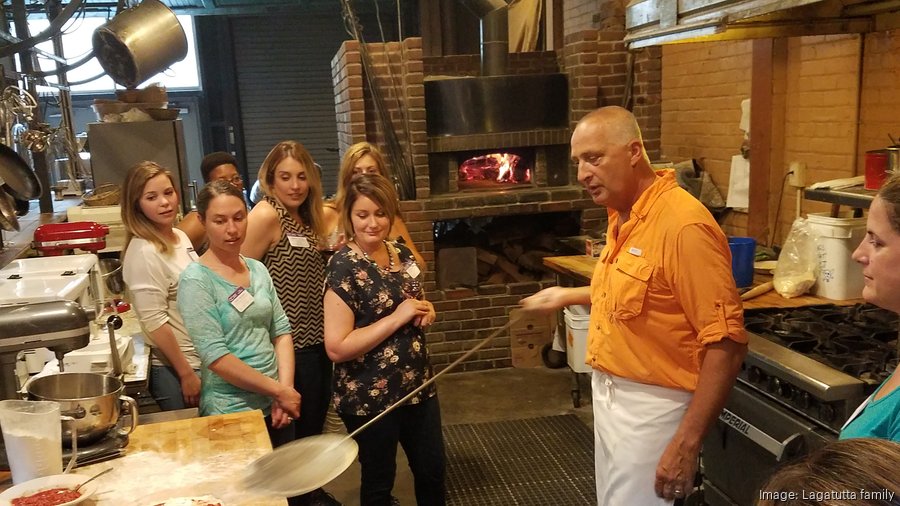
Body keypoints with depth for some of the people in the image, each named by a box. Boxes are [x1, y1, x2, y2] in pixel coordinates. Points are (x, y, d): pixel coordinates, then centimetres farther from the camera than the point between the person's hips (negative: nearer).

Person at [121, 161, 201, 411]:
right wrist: (187, 374, -16)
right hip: (173, 370, -8)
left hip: (202, 360, 8)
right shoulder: (144, 253, -19)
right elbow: (154, 322, -20)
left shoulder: (181, 237, 6)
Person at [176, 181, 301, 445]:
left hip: (274, 407, 6)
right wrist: (279, 391, -15)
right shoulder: (196, 280, -13)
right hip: (232, 413, -5)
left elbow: (281, 331, 5)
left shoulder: (258, 270, 5)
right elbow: (215, 356, -18)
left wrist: (286, 388, -8)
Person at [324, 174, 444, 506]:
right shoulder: (344, 267, -18)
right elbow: (336, 348, -23)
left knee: (433, 470, 20)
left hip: (418, 386, 6)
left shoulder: (402, 254, 2)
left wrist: (426, 312, -4)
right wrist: (397, 318, -24)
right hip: (370, 398, -6)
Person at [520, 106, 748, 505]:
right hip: (610, 394, 9)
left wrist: (687, 443, -25)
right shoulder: (621, 216, 5)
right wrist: (569, 296, 24)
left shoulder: (684, 224, -25)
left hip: (650, 405, -9)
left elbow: (726, 344, -25)